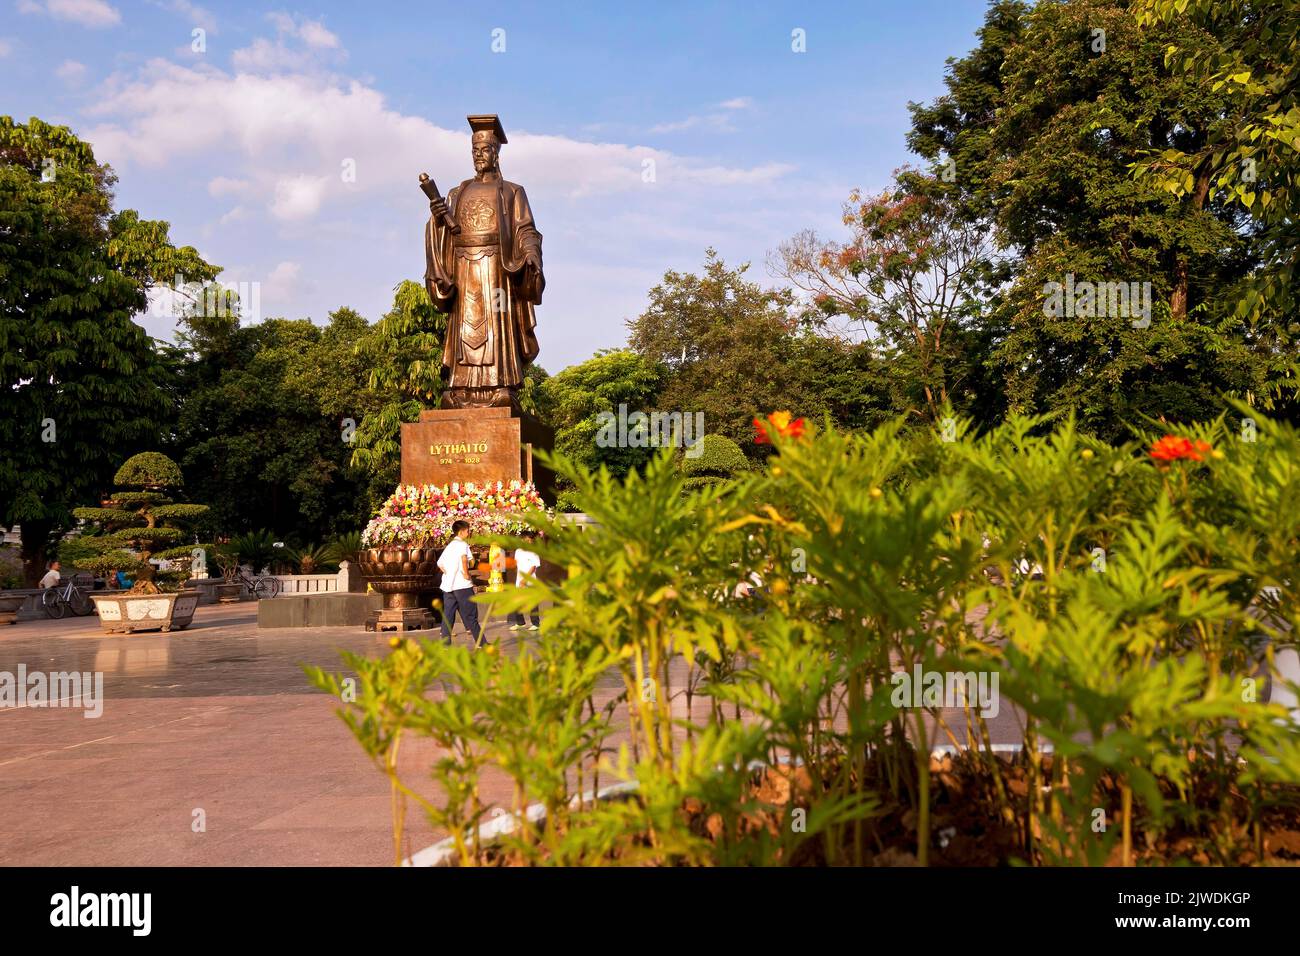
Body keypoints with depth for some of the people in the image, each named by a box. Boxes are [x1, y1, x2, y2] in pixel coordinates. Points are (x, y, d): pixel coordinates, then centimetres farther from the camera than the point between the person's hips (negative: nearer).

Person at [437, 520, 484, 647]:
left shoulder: (449, 546, 18)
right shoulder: (462, 544, -6)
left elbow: (440, 563, 18)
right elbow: (464, 557, -27)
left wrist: (448, 573, 11)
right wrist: (466, 573, -19)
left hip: (448, 584, 7)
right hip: (462, 585, -7)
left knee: (448, 616, 5)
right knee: (470, 615, 0)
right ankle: (480, 643, 5)